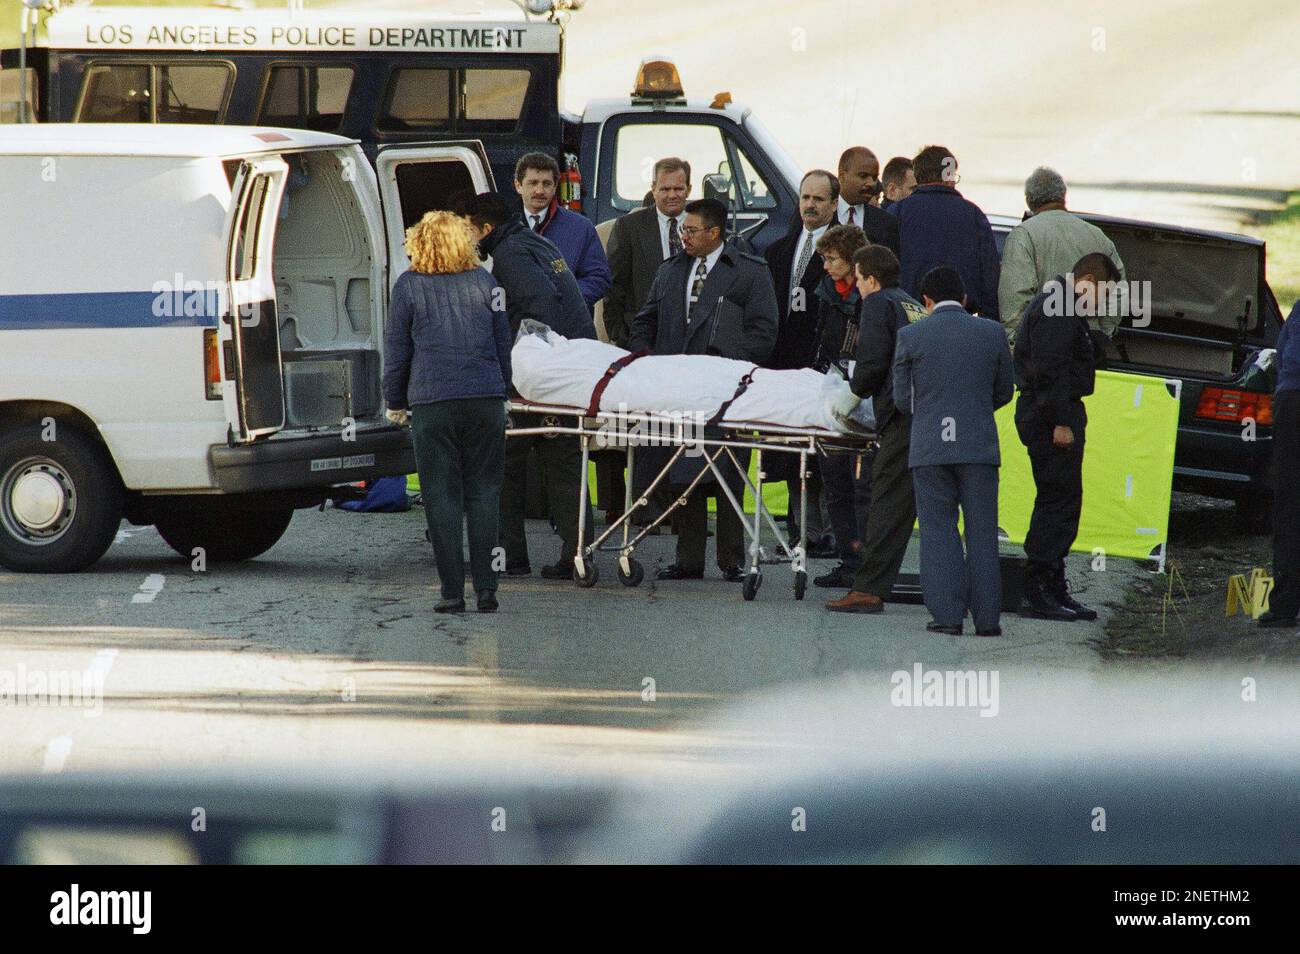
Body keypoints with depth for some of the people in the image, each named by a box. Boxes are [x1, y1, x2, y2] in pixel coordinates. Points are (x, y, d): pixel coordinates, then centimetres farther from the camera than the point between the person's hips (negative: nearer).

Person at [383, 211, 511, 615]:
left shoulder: (409, 286, 2)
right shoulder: (482, 282, 8)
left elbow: (396, 350, 6)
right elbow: (504, 342, 14)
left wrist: (395, 402, 17)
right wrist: (503, 392, 25)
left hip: (432, 402, -2)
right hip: (486, 399, 2)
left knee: (442, 497, 1)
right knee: (483, 493, 7)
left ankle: (452, 591, -3)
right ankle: (486, 588, 2)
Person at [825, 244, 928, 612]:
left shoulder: (878, 304, 2)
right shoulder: (915, 306, 25)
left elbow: (873, 363, -9)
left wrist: (857, 386, 10)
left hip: (905, 416, -8)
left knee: (889, 503, -10)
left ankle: (868, 589, -13)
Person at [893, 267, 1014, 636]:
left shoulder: (910, 336, -2)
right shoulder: (992, 333, 3)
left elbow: (902, 399, 2)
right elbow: (1004, 392, 12)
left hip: (930, 448, -1)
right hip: (980, 446, 1)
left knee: (938, 529, 5)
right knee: (982, 532, 6)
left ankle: (947, 613, -1)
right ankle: (986, 617, 5)